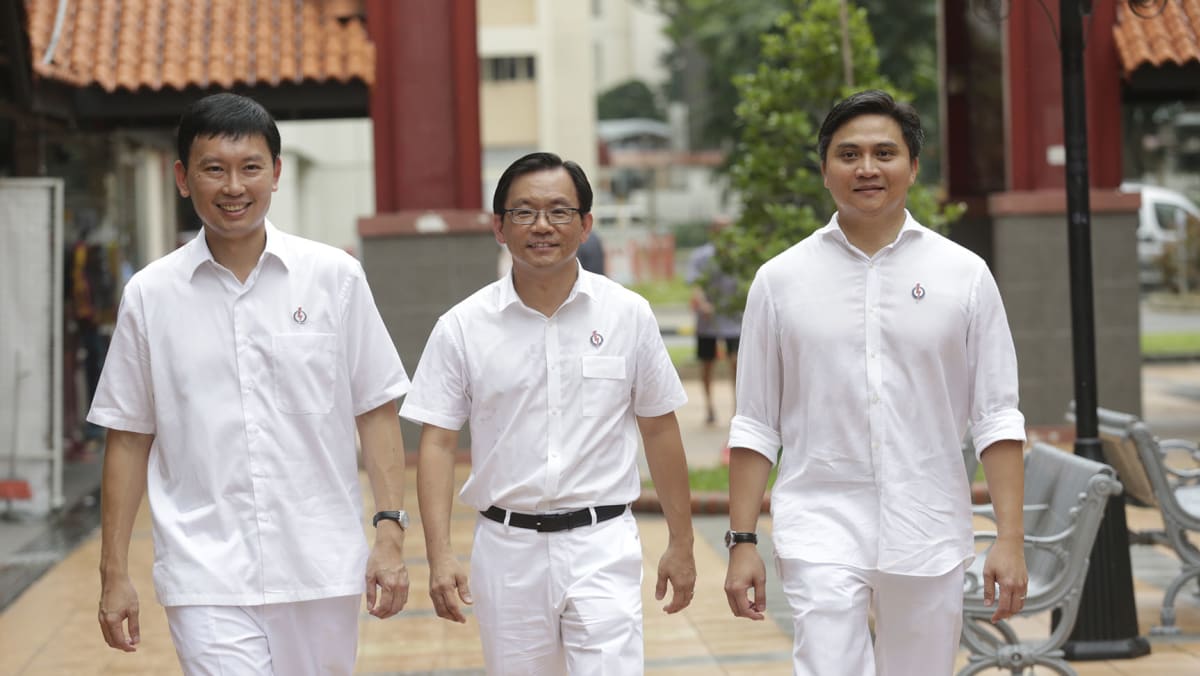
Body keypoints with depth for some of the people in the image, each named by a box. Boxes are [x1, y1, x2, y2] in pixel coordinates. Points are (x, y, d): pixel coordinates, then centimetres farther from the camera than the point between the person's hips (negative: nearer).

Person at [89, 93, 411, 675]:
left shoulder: (335, 277, 1)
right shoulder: (150, 295, 1)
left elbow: (376, 411, 4)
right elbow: (129, 439, 6)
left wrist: (390, 534, -4)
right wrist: (114, 574, 4)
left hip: (323, 568, 1)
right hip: (206, 578, -1)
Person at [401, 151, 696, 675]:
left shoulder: (628, 314, 1)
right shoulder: (462, 327, -1)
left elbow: (659, 430, 7)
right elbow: (438, 443, -1)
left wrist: (680, 543, 9)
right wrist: (440, 555, -11)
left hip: (602, 547, -1)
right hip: (506, 551, 1)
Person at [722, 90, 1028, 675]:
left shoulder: (964, 275, 3)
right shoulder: (780, 280, 3)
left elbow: (997, 418, 3)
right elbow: (756, 425, 5)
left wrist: (1010, 540, -3)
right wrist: (742, 542, 1)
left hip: (929, 536, 1)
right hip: (820, 528, -1)